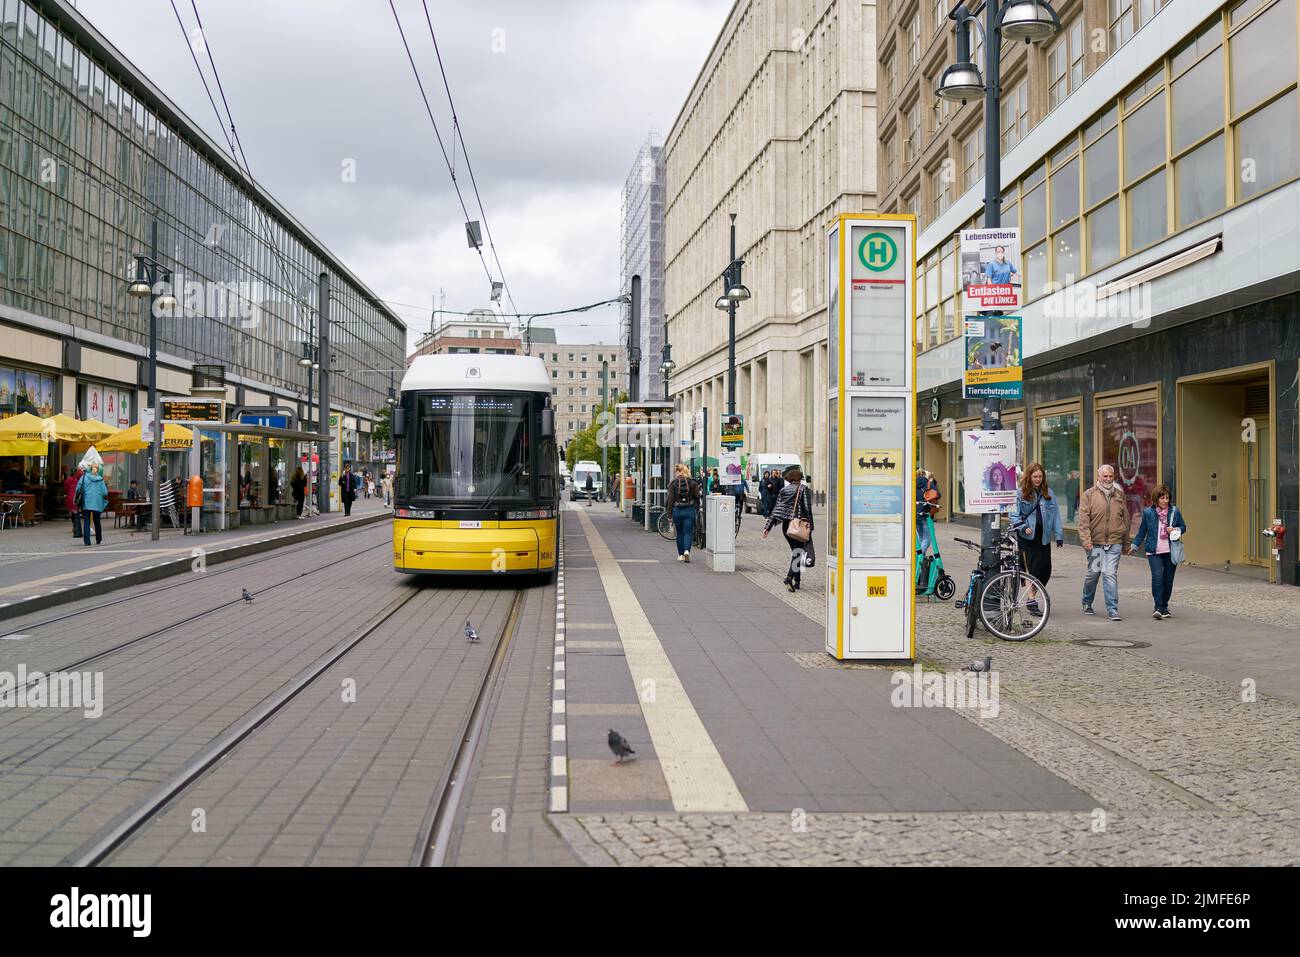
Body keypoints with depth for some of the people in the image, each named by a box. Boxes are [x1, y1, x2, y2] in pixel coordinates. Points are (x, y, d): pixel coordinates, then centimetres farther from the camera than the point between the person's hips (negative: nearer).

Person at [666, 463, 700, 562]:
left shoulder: (673, 483, -3)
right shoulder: (692, 482, -1)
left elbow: (670, 499, -4)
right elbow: (697, 496, 1)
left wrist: (669, 513, 1)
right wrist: (697, 506, 19)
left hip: (677, 510, 0)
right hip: (689, 510, 0)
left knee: (679, 533, 13)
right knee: (688, 532, 2)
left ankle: (680, 555, 18)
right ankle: (687, 551, -20)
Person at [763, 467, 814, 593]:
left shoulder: (783, 490, 11)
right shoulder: (803, 489, -2)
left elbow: (775, 510, 8)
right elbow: (807, 508, -11)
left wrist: (767, 527, 8)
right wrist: (810, 525, -9)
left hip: (786, 525, 5)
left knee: (795, 552, 16)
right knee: (798, 552, -6)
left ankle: (796, 582, 17)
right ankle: (789, 577, -27)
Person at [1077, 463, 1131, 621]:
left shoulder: (1119, 494, 10)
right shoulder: (1089, 495, 1)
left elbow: (1126, 519, 16)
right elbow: (1083, 519, -5)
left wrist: (1126, 544, 17)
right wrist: (1086, 540, -16)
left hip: (1114, 543, 1)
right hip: (1095, 543, -1)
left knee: (1110, 574, -7)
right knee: (1093, 572, 7)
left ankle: (1112, 610, -4)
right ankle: (1087, 603, 30)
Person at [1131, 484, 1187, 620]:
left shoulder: (1174, 511, 4)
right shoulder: (1148, 512, 1)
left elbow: (1183, 527, 13)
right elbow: (1142, 531, 11)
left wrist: (1175, 530, -8)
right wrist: (1134, 546, 7)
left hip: (1170, 551, 2)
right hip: (1154, 552, -2)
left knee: (1168, 580, 7)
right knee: (1157, 577, -17)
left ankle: (1164, 607, 22)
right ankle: (1158, 607, -16)